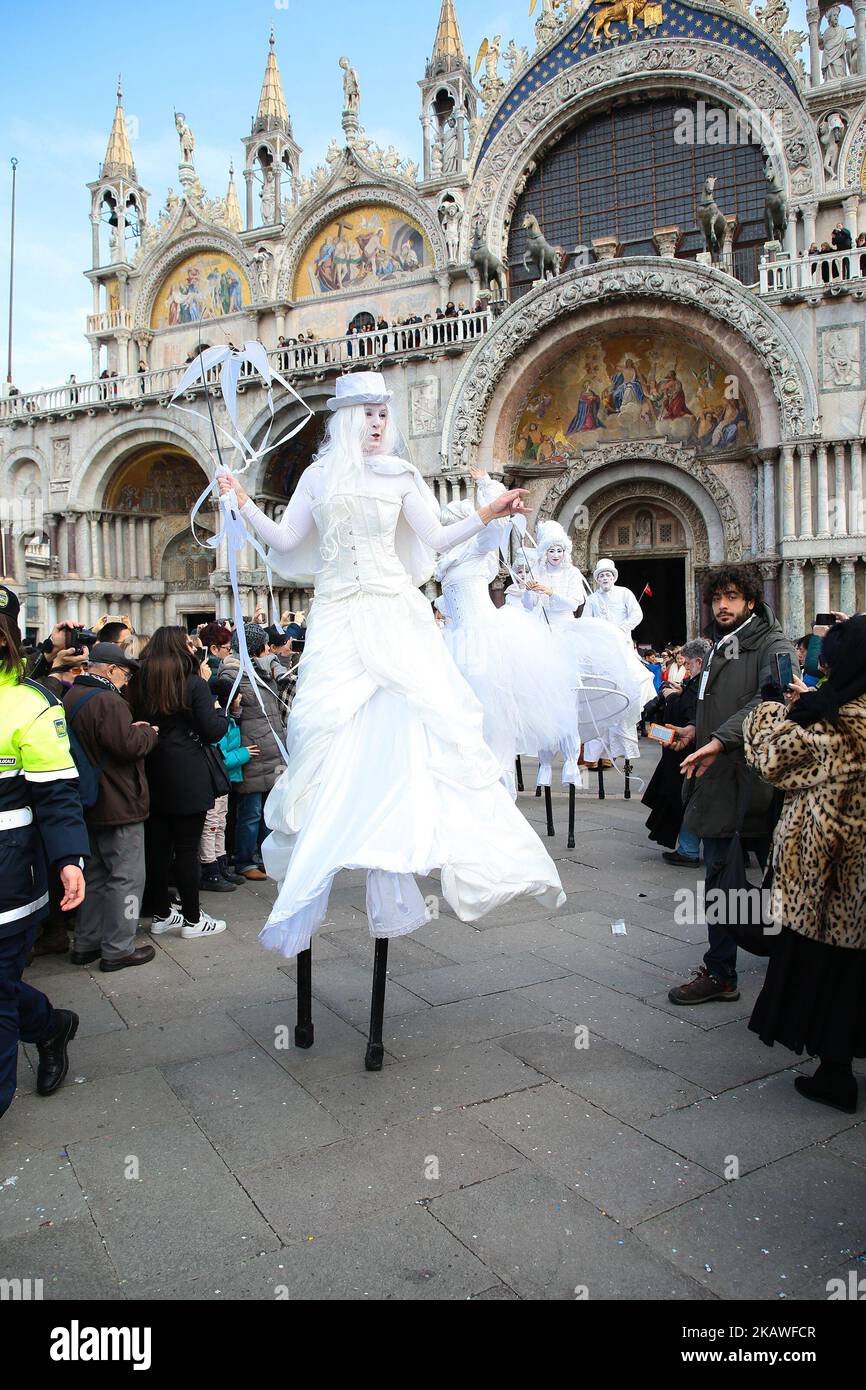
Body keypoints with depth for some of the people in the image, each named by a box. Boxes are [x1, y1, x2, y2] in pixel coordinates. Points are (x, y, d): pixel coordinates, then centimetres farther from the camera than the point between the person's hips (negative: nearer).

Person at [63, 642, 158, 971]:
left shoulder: (71, 697, 12)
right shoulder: (108, 701, -20)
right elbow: (128, 746, -26)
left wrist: (134, 731, 6)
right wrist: (147, 732, -7)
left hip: (90, 805, 10)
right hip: (118, 806, -10)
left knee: (95, 875, 19)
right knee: (126, 877, 1)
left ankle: (86, 944, 27)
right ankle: (118, 949, 7)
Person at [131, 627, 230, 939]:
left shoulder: (141, 682, 5)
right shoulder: (193, 684, -10)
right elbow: (212, 731, -12)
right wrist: (223, 716, 7)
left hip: (152, 776, 6)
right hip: (188, 778, -6)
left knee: (157, 846, 12)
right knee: (187, 848, 2)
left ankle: (161, 915, 24)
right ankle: (192, 919, 11)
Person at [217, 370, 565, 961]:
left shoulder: (400, 475, 10)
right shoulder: (318, 475, 13)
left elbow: (437, 538, 6)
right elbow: (286, 541, 13)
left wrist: (487, 515, -4)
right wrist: (245, 505, 4)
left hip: (394, 613, 0)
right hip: (338, 618, 1)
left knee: (400, 725, -8)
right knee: (333, 732, -8)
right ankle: (314, 858, 2)